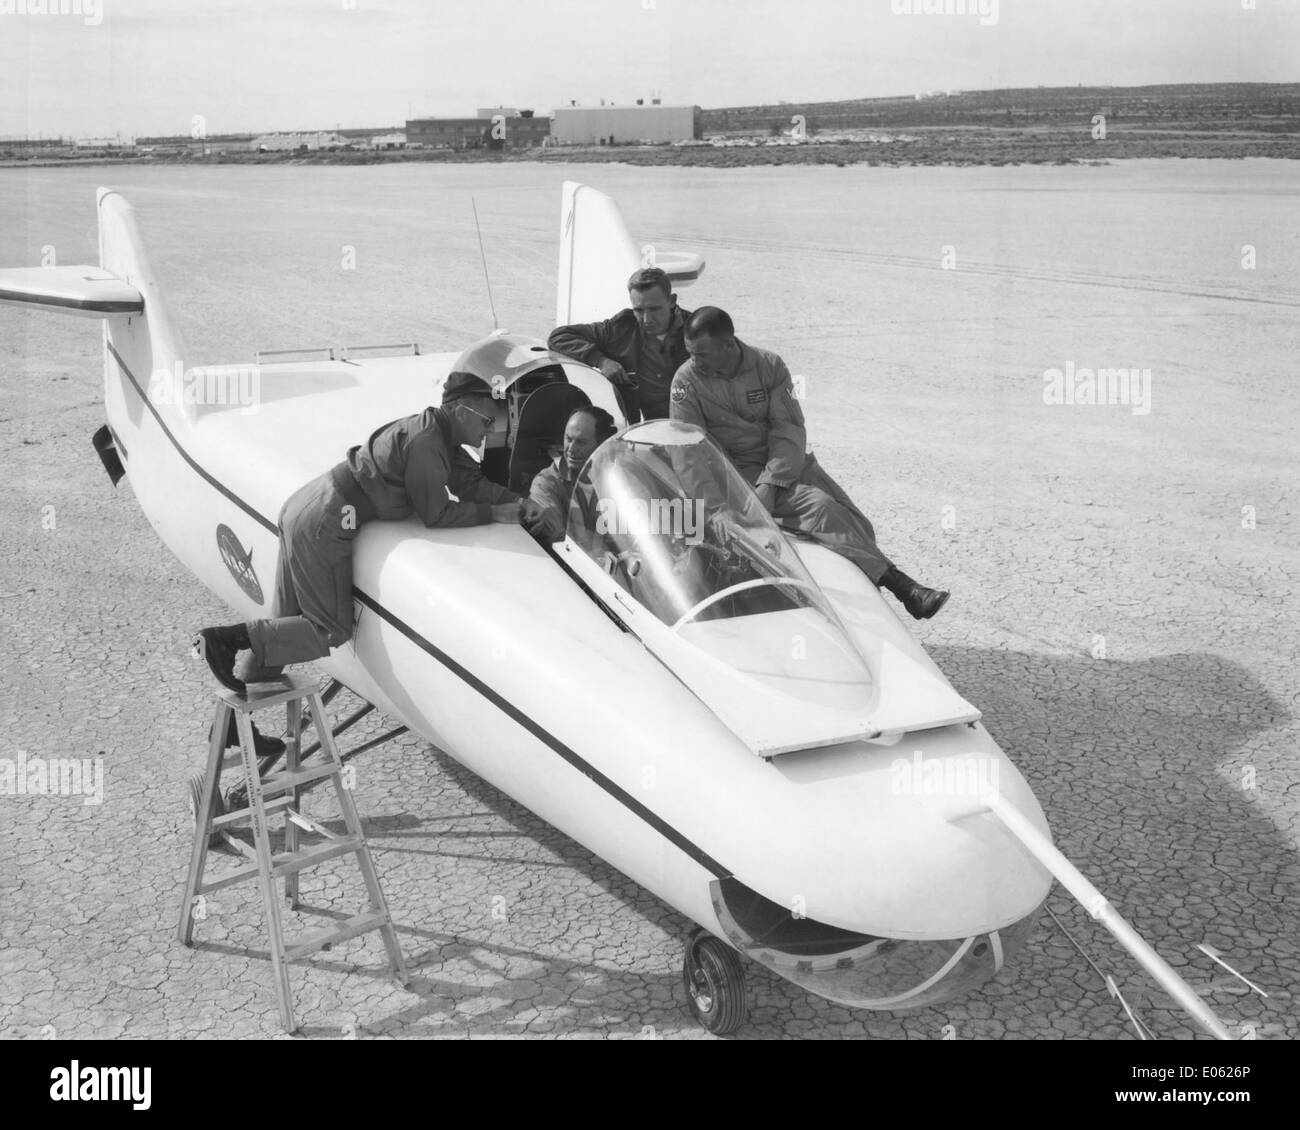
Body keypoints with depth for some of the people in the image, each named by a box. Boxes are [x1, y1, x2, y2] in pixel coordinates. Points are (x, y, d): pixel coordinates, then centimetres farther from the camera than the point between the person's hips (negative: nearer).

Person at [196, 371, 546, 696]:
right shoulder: (425, 443, -17)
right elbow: (436, 514, -12)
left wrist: (517, 501, 10)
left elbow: (465, 481, 20)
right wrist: (494, 513, -4)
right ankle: (228, 638, -5)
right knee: (332, 631, -1)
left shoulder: (433, 431, 13)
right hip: (324, 525, -10)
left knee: (289, 623, 16)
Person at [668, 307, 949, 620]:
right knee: (819, 507, -25)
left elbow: (790, 431, -5)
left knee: (845, 515, -18)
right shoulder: (686, 382, -5)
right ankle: (901, 586, -29)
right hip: (737, 470, -4)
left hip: (783, 463, 4)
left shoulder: (769, 366, 0)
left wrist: (769, 485, -20)